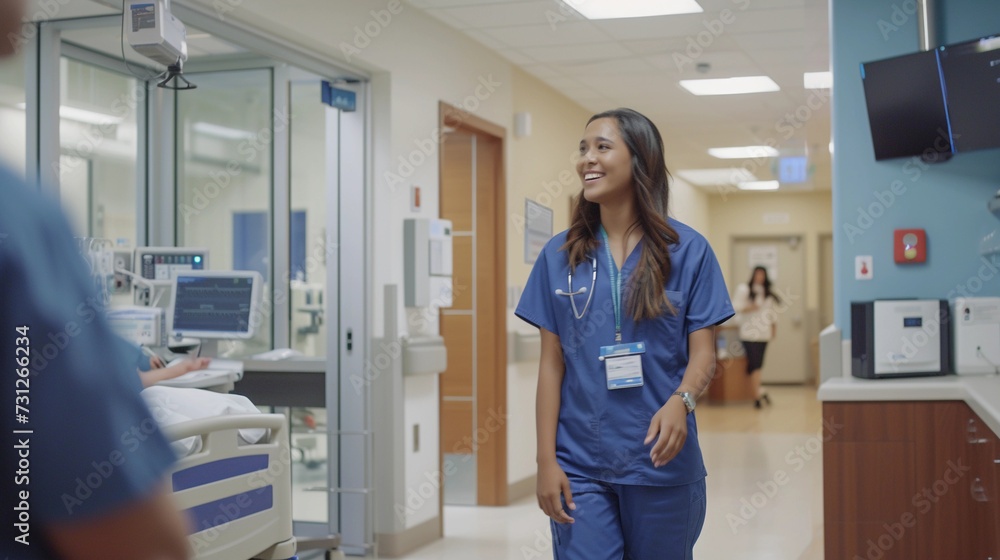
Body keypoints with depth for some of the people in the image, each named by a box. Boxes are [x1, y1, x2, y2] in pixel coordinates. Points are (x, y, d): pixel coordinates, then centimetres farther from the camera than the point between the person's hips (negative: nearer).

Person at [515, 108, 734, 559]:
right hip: (580, 465, 1)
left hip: (660, 459, -1)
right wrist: (546, 460, -2)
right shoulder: (559, 255, 4)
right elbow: (552, 363, 4)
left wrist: (680, 402, -24)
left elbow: (702, 353, -2)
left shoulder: (688, 250, 0)